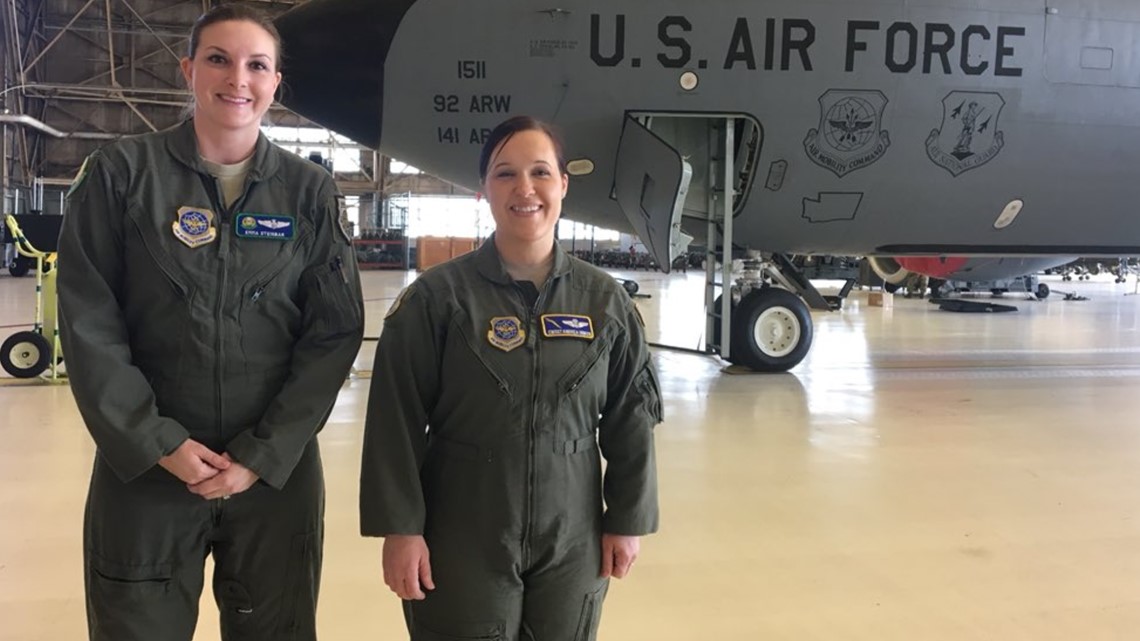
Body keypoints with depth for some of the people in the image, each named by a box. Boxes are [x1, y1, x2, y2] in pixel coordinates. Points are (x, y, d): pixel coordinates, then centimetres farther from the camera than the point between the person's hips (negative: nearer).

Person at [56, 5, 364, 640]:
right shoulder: (122, 173, -1)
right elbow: (90, 326, -4)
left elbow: (336, 330, -2)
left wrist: (262, 455, -9)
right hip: (143, 467, -1)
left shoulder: (311, 191, 2)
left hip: (278, 469, 1)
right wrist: (158, 444, -11)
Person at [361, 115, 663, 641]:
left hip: (571, 543, 3)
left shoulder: (605, 300, 0)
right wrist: (401, 528, -10)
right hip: (461, 544, -2)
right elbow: (397, 421, -8)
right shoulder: (438, 296, -8)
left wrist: (627, 519, 4)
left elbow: (631, 418, 4)